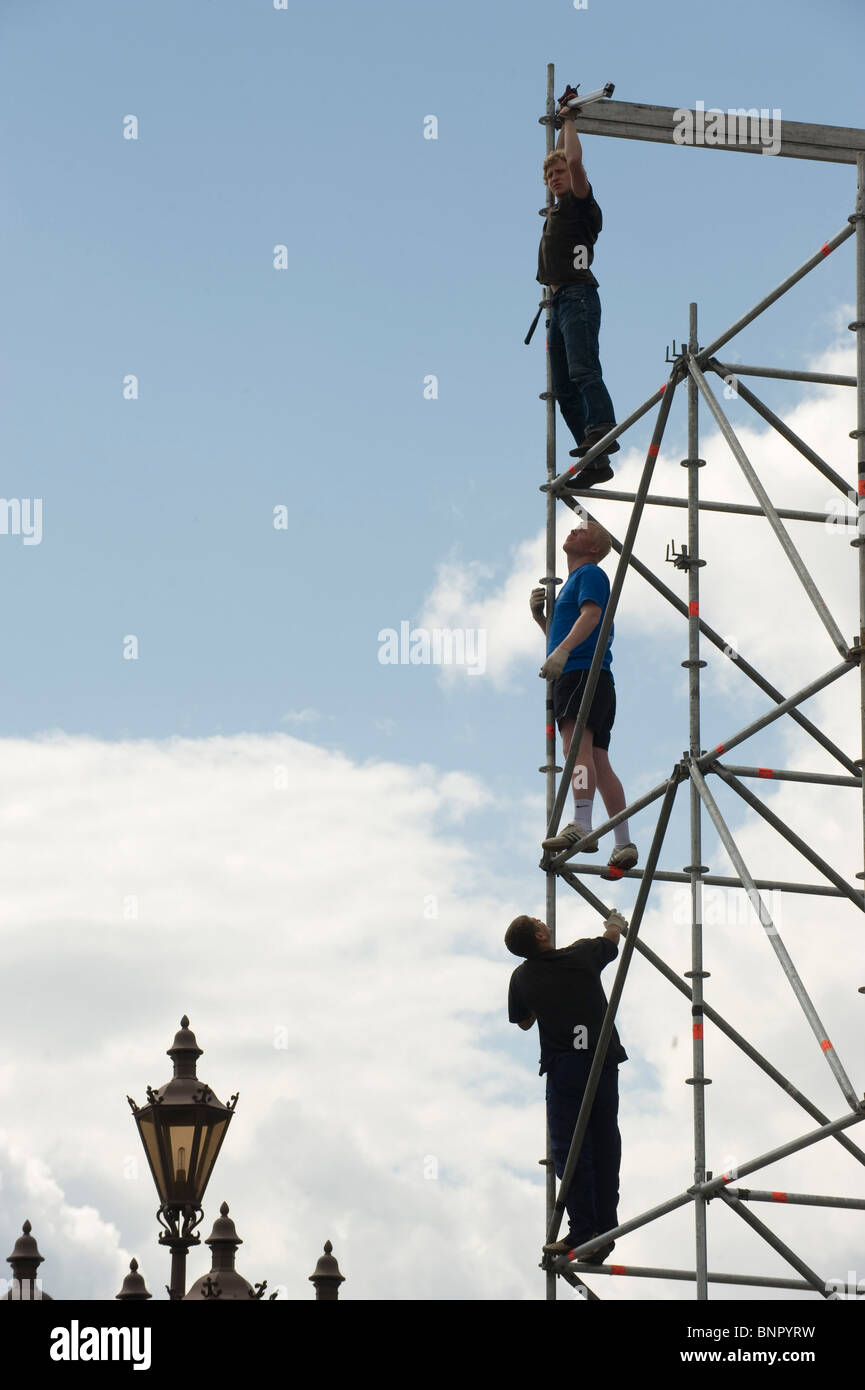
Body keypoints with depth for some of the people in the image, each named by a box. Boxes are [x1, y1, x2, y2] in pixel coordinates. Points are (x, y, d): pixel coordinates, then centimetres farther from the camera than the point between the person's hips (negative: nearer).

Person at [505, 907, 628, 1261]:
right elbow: (612, 940, 24)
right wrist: (615, 923, 46)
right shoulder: (583, 954, 0)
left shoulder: (522, 978, 0)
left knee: (569, 1149, -1)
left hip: (564, 1068, -2)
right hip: (604, 1061, 2)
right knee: (605, 1143, 9)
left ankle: (582, 1232, -10)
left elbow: (524, 1023, 18)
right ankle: (606, 1228, 10)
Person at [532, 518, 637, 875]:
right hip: (571, 675, 10)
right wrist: (539, 615, 18)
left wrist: (562, 651, -30)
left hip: (585, 671, -10)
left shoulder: (590, 574, 3)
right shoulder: (571, 582, 31)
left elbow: (591, 614, -16)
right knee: (598, 762, 5)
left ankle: (582, 827, -41)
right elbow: (560, 636, 36)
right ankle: (624, 844, 2)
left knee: (577, 745, -26)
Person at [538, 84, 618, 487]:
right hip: (558, 302, 9)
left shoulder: (581, 202, 3)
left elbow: (573, 160, -10)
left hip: (578, 295, -9)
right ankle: (596, 460, -3)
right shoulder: (557, 209, 24)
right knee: (563, 389, 1)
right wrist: (563, 123, 39)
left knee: (581, 369, -26)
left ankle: (602, 429, -40)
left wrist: (570, 121, 3)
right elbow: (558, 161, 38)